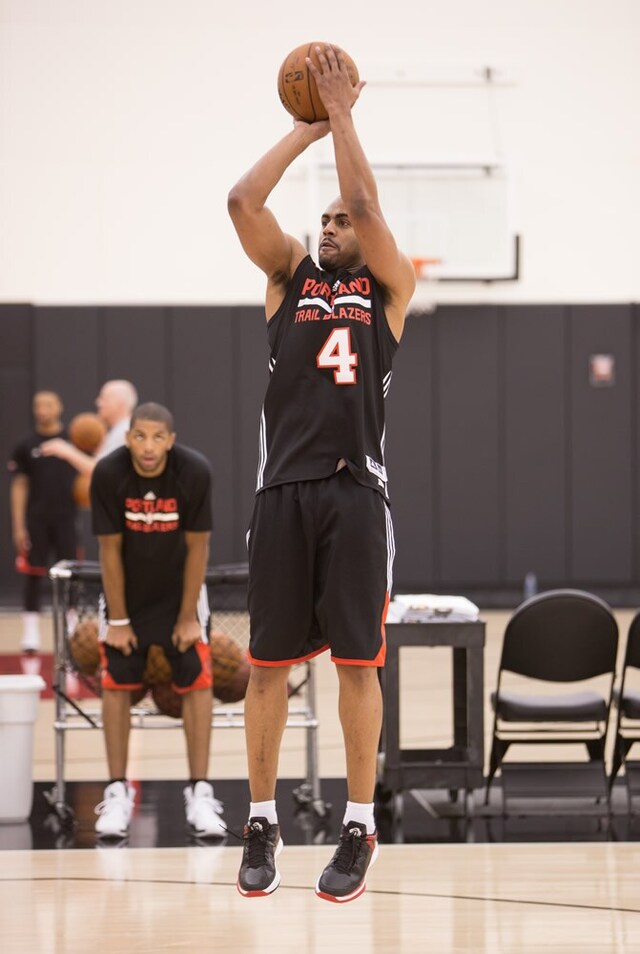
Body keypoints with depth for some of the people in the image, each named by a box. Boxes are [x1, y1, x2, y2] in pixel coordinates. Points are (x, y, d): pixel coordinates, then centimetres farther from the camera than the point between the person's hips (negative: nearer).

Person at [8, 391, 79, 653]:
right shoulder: (26, 445, 3)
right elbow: (19, 486, 3)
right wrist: (18, 526, -3)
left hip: (66, 520, 0)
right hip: (36, 520, 0)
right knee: (33, 575, 1)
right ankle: (30, 634, 6)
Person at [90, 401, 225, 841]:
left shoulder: (195, 471, -25)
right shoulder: (108, 474, -25)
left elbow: (197, 547, -16)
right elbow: (110, 549, -16)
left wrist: (188, 617, -12)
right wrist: (118, 619, -12)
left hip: (179, 588, 0)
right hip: (127, 590, 0)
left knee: (197, 682, -6)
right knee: (117, 685, -3)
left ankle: (200, 793, -2)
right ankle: (118, 793, 4)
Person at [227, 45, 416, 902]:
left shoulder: (389, 288, 9)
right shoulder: (290, 277, 15)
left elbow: (367, 205, -6)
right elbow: (243, 200, 1)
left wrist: (342, 114, 0)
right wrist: (306, 127, 6)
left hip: (356, 492, -2)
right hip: (284, 487, 2)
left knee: (357, 661, -1)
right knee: (269, 661, 4)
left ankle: (360, 829, 5)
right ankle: (263, 822, 12)